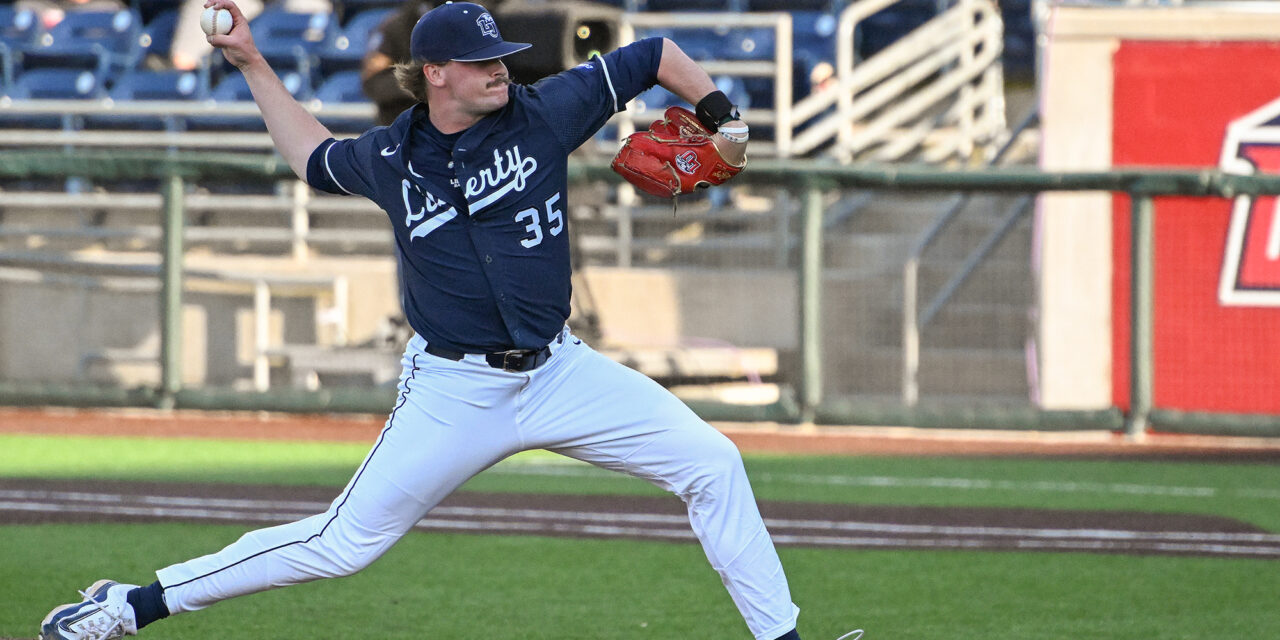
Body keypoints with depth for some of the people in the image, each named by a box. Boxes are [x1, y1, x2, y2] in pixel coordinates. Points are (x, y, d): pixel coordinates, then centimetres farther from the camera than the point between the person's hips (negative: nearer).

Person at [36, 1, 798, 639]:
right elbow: (314, 156, 20)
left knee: (713, 464, -9)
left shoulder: (545, 114, -5)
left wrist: (721, 116, -7)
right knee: (343, 544, -4)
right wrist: (253, 66, 16)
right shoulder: (390, 159, -3)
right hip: (453, 392, -2)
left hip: (557, 372, 2)